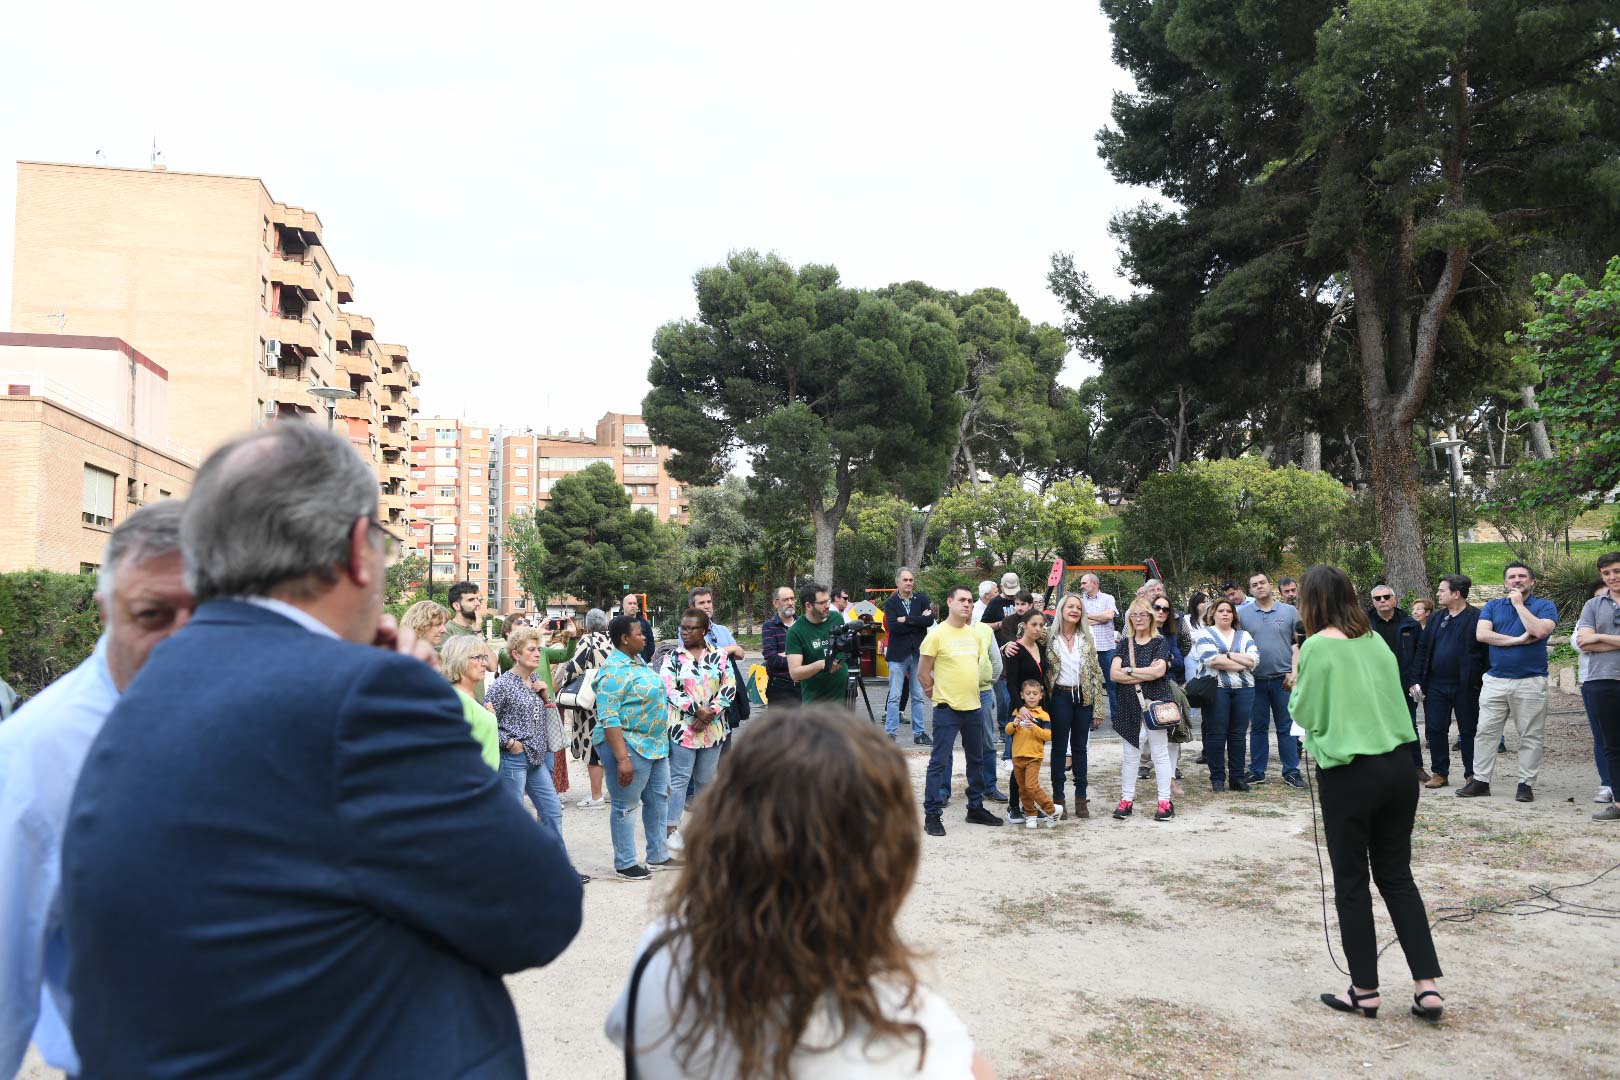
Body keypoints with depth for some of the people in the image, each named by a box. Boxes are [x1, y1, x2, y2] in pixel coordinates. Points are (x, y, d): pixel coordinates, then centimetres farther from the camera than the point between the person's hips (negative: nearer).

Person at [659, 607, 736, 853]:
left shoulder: (719, 656, 5)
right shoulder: (673, 657, 1)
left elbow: (729, 687, 0)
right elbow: (669, 689, -8)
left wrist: (709, 713, -11)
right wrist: (697, 709, -16)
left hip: (712, 728, 2)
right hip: (682, 726, -2)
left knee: (706, 778, 11)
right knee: (679, 778, -4)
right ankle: (672, 828, 1)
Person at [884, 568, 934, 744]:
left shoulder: (922, 599, 7)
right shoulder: (890, 603, 2)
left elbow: (930, 620, -9)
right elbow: (893, 627, -14)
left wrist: (906, 620, -13)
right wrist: (918, 621, -13)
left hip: (918, 653, 2)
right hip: (898, 654, -2)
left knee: (918, 696, 9)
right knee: (894, 696, -2)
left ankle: (919, 733, 16)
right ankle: (890, 733, 3)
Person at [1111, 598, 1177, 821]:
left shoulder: (1160, 642, -1)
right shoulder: (1126, 643, 9)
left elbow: (1159, 671, -17)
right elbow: (1115, 674, -3)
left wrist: (1130, 671, -8)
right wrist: (1145, 674, -12)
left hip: (1155, 704, -3)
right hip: (1130, 706, 4)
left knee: (1160, 753, 3)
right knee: (1130, 754, 8)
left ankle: (1165, 801, 9)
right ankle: (1126, 799, 15)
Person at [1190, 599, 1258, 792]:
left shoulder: (1244, 636, 17)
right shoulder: (1205, 634, 5)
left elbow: (1254, 660, 1)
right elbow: (1211, 659, -12)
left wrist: (1228, 655, -9)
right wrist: (1241, 664, -7)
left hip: (1244, 689, 3)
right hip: (1216, 688, -3)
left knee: (1238, 734, 5)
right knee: (1216, 734, -2)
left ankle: (1237, 777, 12)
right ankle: (1217, 778, 4)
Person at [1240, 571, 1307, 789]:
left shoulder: (1289, 611, 4)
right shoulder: (1242, 613, 5)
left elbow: (1299, 643, 3)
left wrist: (1294, 672, -6)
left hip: (1283, 679, -1)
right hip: (1255, 680, 1)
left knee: (1287, 727, 4)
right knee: (1258, 727, 9)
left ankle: (1291, 772, 12)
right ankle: (1257, 771, 17)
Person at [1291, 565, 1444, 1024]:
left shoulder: (1317, 646, -11)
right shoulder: (1375, 640, 7)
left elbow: (1305, 714, -5)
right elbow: (1393, 695, 18)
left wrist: (1297, 691, 12)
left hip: (1349, 773, -6)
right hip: (1397, 765, 6)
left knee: (1351, 882, 7)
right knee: (1397, 876, 14)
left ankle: (1365, 991, 14)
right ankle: (1427, 985, 11)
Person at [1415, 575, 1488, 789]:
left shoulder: (1477, 618, -8)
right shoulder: (1436, 619, 12)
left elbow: (1488, 651, -11)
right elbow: (1423, 650, 12)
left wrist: (1483, 679, -16)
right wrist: (1419, 680, 6)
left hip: (1465, 687, -5)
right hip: (1436, 685, 6)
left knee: (1468, 731, 6)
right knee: (1435, 730, 6)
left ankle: (1472, 774, 17)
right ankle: (1439, 773, 16)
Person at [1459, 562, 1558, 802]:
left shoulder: (1544, 606, 2)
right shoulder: (1493, 606, 11)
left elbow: (1540, 631, -18)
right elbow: (1481, 633, -5)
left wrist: (1519, 603, -9)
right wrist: (1518, 640, -12)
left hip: (1531, 682, -3)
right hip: (1495, 681, 3)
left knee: (1531, 736, 2)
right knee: (1485, 732, 3)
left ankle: (1526, 783, 11)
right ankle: (1480, 781, 8)